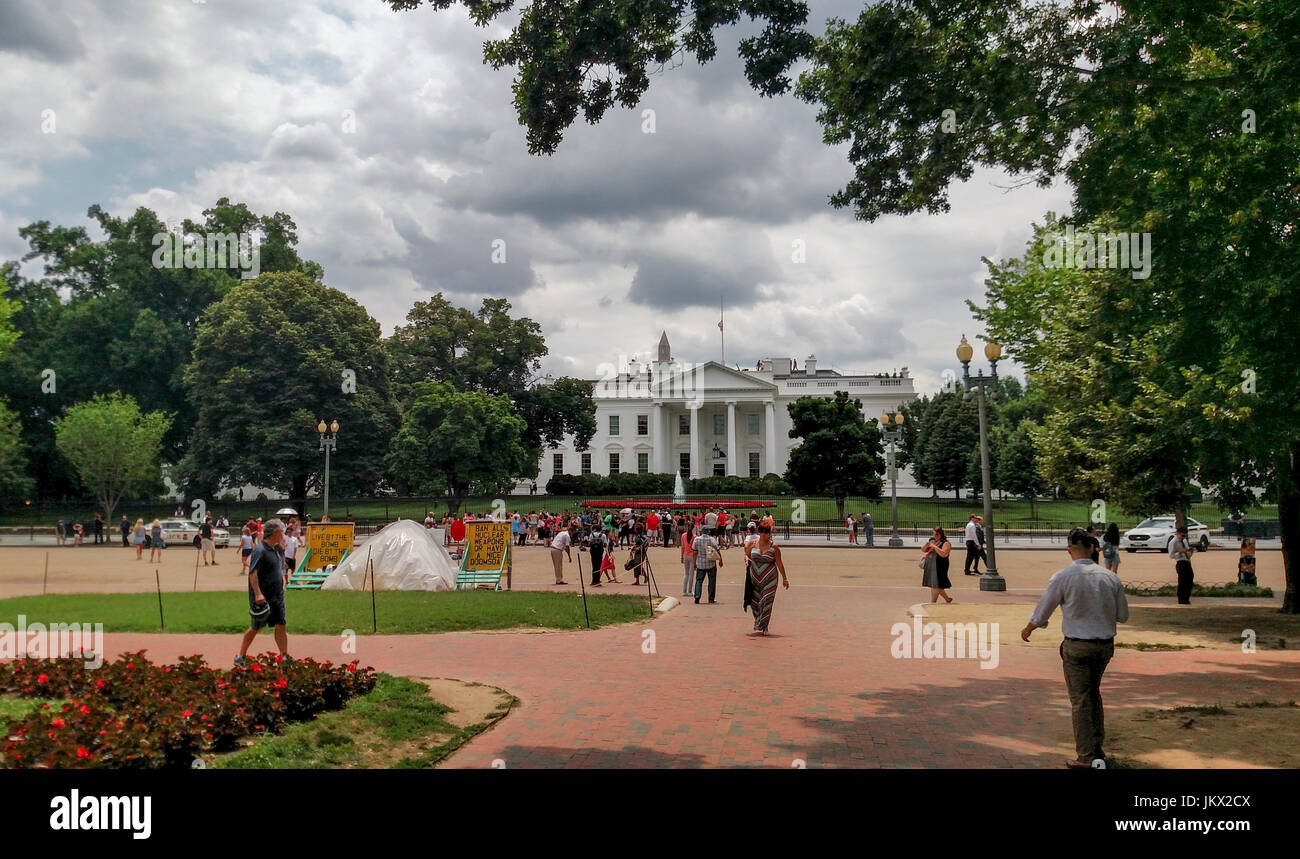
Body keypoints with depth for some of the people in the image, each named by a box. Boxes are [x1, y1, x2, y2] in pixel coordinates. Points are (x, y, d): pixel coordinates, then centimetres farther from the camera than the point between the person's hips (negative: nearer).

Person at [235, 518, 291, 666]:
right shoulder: (260, 550, -17)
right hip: (262, 598, -8)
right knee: (255, 627, 3)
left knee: (281, 626, 4)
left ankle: (285, 657, 7)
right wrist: (258, 594, -30)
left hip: (277, 596, 8)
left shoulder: (276, 549, 10)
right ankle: (241, 657, 18)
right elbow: (252, 573, -25)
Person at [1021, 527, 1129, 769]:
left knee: (1080, 700, 5)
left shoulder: (1062, 577, -13)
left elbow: (1042, 613, -2)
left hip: (1077, 646, -4)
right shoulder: (1110, 577, -3)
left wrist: (1028, 630, 17)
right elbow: (1123, 615, 7)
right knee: (1094, 694, 23)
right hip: (1106, 644, 4)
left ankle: (1085, 757, 11)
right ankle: (1097, 748, 31)